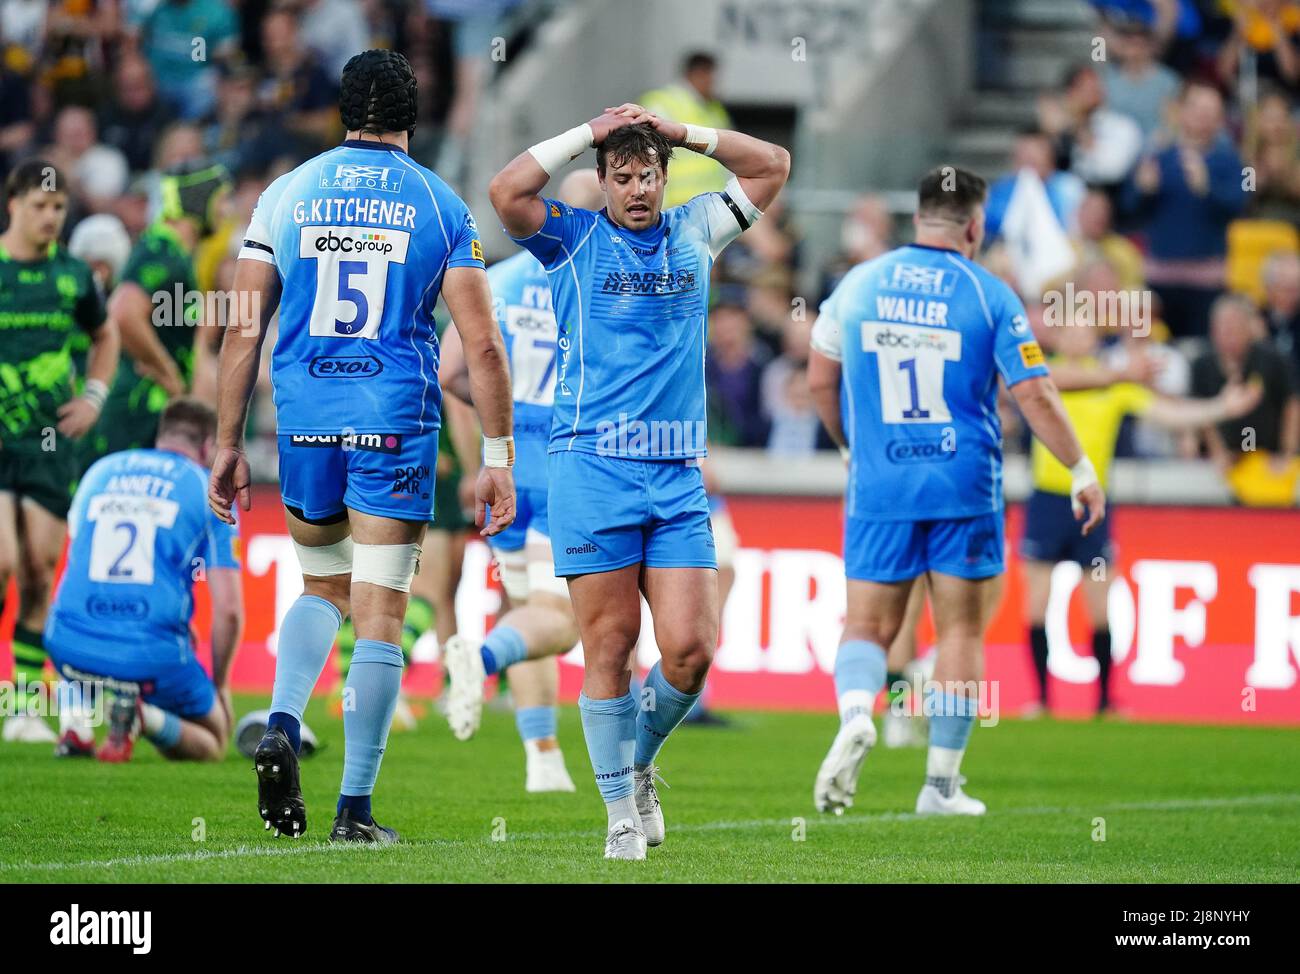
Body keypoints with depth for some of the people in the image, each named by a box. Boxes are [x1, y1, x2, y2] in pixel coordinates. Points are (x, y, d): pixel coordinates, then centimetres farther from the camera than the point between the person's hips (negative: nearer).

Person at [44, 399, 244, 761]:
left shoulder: (99, 471, 17)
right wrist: (220, 686, 15)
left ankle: (73, 722, 7)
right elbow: (228, 609, -1)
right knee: (212, 741, 19)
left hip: (71, 646, 4)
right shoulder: (210, 491, 5)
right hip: (153, 658, -4)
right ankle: (145, 717, -14)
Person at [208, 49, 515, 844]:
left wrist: (228, 445, 8)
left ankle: (283, 724, -3)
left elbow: (244, 331, 3)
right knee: (381, 613, 3)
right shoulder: (441, 206, 2)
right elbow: (482, 343, -3)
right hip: (396, 425, -2)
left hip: (305, 423, 2)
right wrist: (498, 456, 2)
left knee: (324, 589, 22)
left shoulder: (287, 196, 5)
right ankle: (356, 808, 0)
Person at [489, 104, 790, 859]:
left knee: (690, 649, -5)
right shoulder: (575, 240, 4)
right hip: (593, 468, -3)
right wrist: (587, 134, -4)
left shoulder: (694, 232, 14)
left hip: (678, 480, 3)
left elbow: (773, 166, 19)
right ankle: (623, 814, 5)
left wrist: (679, 131, 9)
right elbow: (507, 192, -12)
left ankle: (639, 762, 22)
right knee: (610, 646, -4)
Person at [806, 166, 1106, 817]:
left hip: (879, 487, 2)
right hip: (964, 485, -2)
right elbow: (1035, 397, -5)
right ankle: (942, 783, 9)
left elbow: (820, 379, 11)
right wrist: (1082, 470, 7)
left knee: (867, 626, 7)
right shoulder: (989, 296, -4)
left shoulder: (858, 283, 4)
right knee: (961, 632, 8)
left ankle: (854, 714, -25)